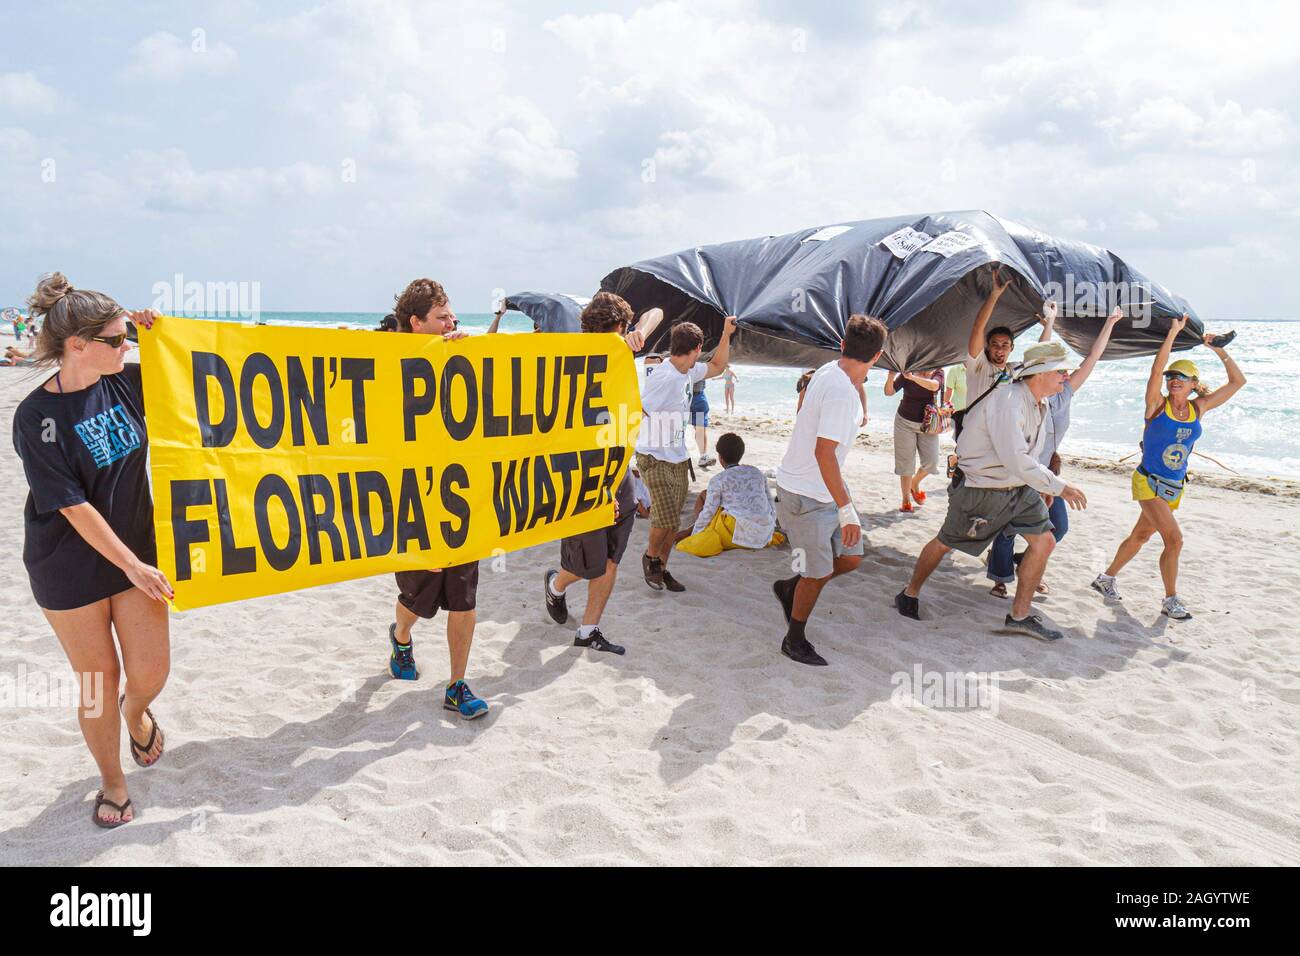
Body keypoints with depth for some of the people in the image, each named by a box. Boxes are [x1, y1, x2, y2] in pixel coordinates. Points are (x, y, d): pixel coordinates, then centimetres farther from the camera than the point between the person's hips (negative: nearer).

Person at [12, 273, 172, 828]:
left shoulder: (122, 383, -4)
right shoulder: (37, 418, -19)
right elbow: (73, 508, -19)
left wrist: (157, 330, -4)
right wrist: (133, 567, -17)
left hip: (136, 550, 4)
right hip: (70, 568, -4)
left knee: (151, 670, 3)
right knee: (99, 680, 5)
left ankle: (135, 711, 40)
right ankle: (112, 783, 28)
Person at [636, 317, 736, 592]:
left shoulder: (689, 372, 6)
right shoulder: (661, 376, -21)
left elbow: (717, 367, 23)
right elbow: (633, 412, -23)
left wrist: (726, 334, 14)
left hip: (679, 459, 8)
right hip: (654, 459, -8)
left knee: (672, 521, 10)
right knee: (666, 519, -14)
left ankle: (661, 569, 25)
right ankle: (650, 557, 14)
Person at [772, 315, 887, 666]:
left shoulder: (827, 372, 2)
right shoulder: (841, 393, -26)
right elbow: (824, 453, -30)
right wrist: (847, 511, -29)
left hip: (824, 491, 9)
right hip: (805, 495, -9)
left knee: (850, 557, 10)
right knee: (819, 574, 3)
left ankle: (790, 588, 31)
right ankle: (795, 642, 23)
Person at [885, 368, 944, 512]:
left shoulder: (938, 372, -5)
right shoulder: (907, 371, -8)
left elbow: (934, 386, -29)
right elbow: (889, 392, -15)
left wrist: (912, 377, -43)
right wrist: (890, 377, -36)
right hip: (905, 422, -2)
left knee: (931, 461, -4)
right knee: (906, 463, -1)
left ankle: (915, 484, 26)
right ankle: (906, 500, 8)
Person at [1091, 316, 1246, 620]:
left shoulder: (1198, 408, 3)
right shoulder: (1157, 404, -10)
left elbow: (1237, 382, 6)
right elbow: (1156, 370, -25)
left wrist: (1219, 351, -1)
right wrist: (1173, 334, -26)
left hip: (1174, 487, 6)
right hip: (1148, 482, -5)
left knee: (1139, 537, 16)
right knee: (1174, 540, -16)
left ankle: (1107, 578, 34)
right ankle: (1171, 601, -2)